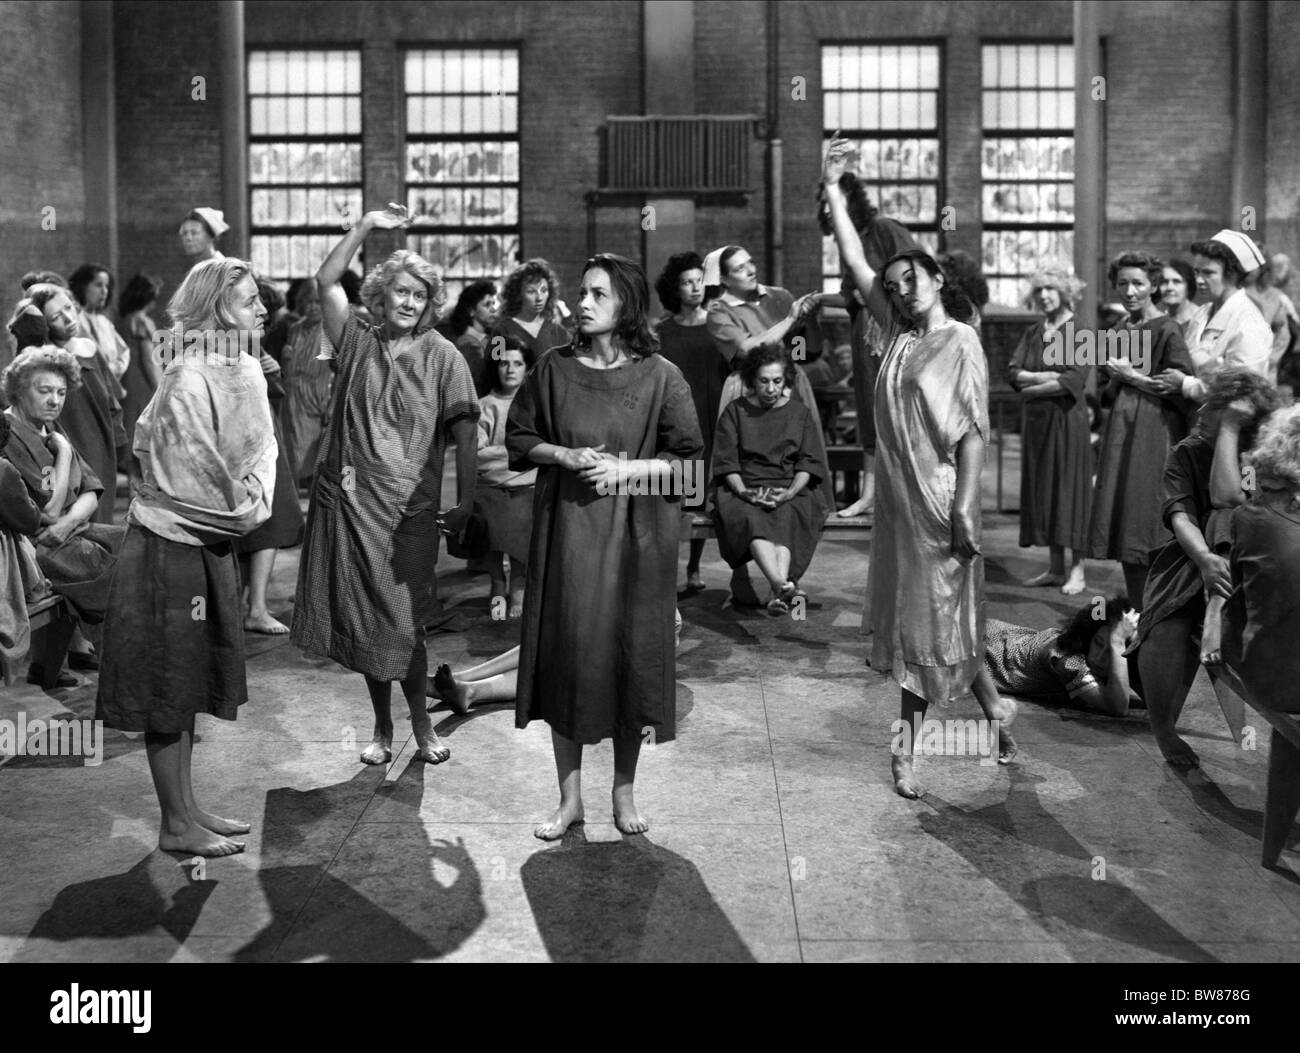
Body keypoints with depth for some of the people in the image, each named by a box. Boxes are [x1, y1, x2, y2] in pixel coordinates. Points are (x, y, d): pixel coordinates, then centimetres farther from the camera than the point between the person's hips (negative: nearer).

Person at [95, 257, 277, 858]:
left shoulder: (244, 370, 5)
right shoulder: (189, 378, -20)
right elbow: (196, 480, -19)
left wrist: (252, 500, -4)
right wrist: (242, 509, -8)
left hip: (207, 545, 9)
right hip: (171, 546, -9)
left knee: (188, 684, 16)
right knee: (167, 689, 3)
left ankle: (186, 809, 27)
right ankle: (176, 825, 14)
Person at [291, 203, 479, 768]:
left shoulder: (442, 357, 0)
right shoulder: (357, 342, 6)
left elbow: (465, 432, -5)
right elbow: (325, 280, -3)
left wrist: (467, 502, -12)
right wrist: (365, 226, -9)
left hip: (408, 509, -3)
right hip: (345, 500, 3)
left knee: (400, 625, -2)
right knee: (361, 620, 9)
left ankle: (421, 725, 18)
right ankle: (382, 728, 24)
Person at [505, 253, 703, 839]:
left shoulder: (659, 376, -3)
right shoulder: (553, 368, 3)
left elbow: (688, 457, -2)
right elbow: (519, 438, 9)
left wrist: (625, 468, -14)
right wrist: (564, 454, -9)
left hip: (634, 534, -1)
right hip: (565, 532, 2)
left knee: (630, 656, 4)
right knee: (565, 654, 3)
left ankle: (624, 792, 21)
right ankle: (570, 797, 16)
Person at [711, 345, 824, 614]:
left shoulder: (801, 413, 18)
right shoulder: (735, 411, 14)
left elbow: (807, 463, 8)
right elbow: (726, 462, 4)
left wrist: (790, 492, -12)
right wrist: (744, 491, -15)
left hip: (789, 492, 1)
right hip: (743, 490, -1)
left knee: (786, 519, -34)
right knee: (751, 519, -35)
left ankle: (778, 594, -55)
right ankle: (783, 586, -58)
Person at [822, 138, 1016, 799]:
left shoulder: (961, 342, -8)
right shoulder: (899, 334, 8)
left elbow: (974, 430, -12)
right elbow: (854, 264, 9)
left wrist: (965, 507, -19)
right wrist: (833, 189, 7)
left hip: (939, 498, -6)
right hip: (897, 495, 7)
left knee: (931, 618, 4)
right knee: (911, 616, 11)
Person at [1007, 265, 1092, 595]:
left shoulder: (1078, 332, -5)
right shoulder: (1033, 332, 13)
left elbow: (1074, 380, -16)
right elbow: (1013, 372, 2)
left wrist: (1032, 388, -7)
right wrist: (1048, 376, -13)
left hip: (1067, 419, -6)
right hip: (1036, 420, 6)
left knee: (1070, 489, -3)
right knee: (1043, 490, 6)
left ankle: (1077, 570, 2)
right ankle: (1055, 568, 13)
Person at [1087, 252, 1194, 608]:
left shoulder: (1166, 330, -7)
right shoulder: (1123, 331, 15)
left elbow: (1182, 386, -14)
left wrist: (1134, 376, -12)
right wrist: (1116, 378, 2)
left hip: (1154, 432, -7)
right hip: (1121, 432, 7)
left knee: (1146, 523, -8)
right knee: (1123, 526, 7)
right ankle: (1138, 613, 14)